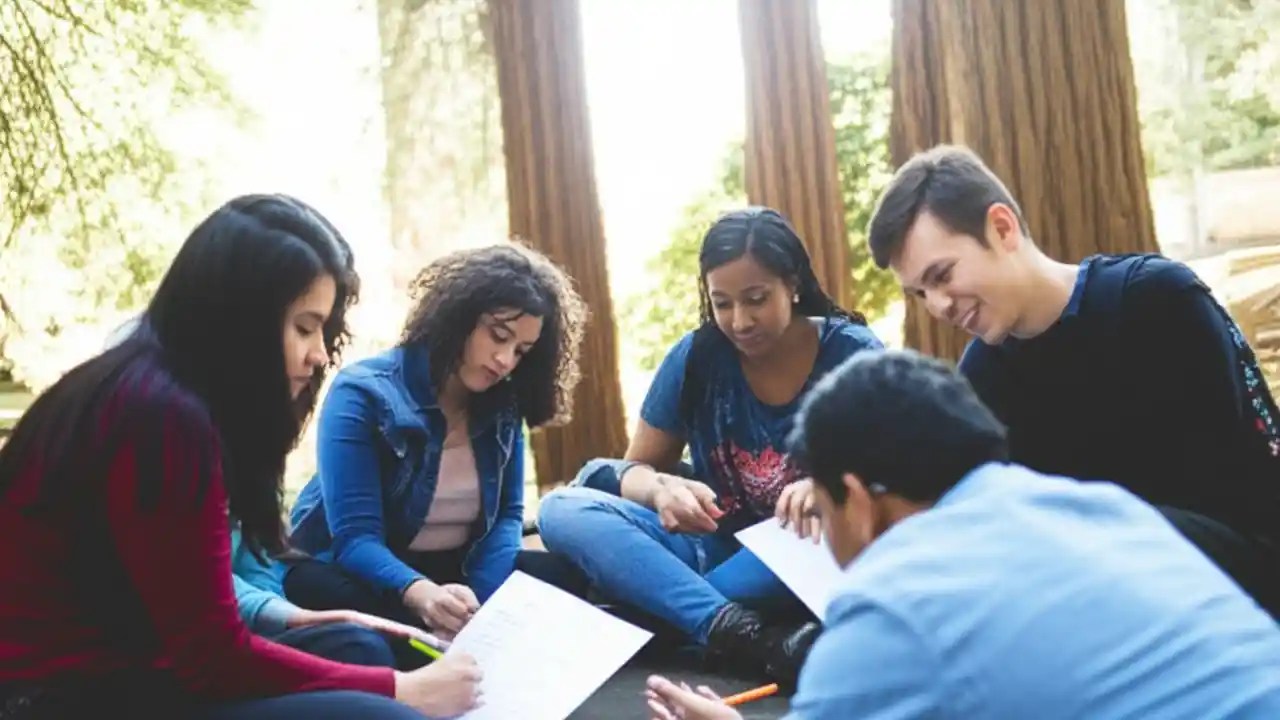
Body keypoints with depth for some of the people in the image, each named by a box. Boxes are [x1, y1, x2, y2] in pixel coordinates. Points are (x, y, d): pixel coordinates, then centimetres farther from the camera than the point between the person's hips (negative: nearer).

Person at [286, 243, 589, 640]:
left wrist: (478, 602, -23)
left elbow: (508, 514, -1)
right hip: (362, 571, -3)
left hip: (456, 569, 4)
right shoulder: (363, 393, -16)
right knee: (316, 589, -40)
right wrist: (420, 593, -46)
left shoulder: (503, 405, 0)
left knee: (572, 577, -23)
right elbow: (354, 538, -24)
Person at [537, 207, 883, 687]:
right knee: (562, 509, -21)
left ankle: (670, 610, -24)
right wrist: (662, 489, -23)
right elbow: (637, 469, 3)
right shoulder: (696, 356, -1)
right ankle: (739, 632, -40)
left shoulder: (850, 352, -6)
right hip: (713, 548, 3)